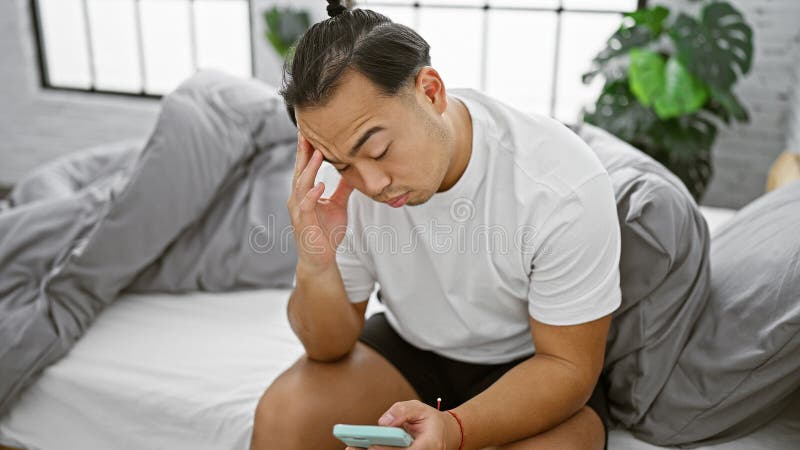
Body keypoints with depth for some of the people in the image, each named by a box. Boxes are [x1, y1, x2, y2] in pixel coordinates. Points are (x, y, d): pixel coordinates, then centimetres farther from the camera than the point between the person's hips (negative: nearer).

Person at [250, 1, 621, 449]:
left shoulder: (563, 183, -28)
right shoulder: (349, 182, -17)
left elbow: (568, 364, -19)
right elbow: (333, 347, -8)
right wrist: (316, 267, -30)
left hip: (530, 364, -1)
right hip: (409, 347, 2)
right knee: (282, 411, -20)